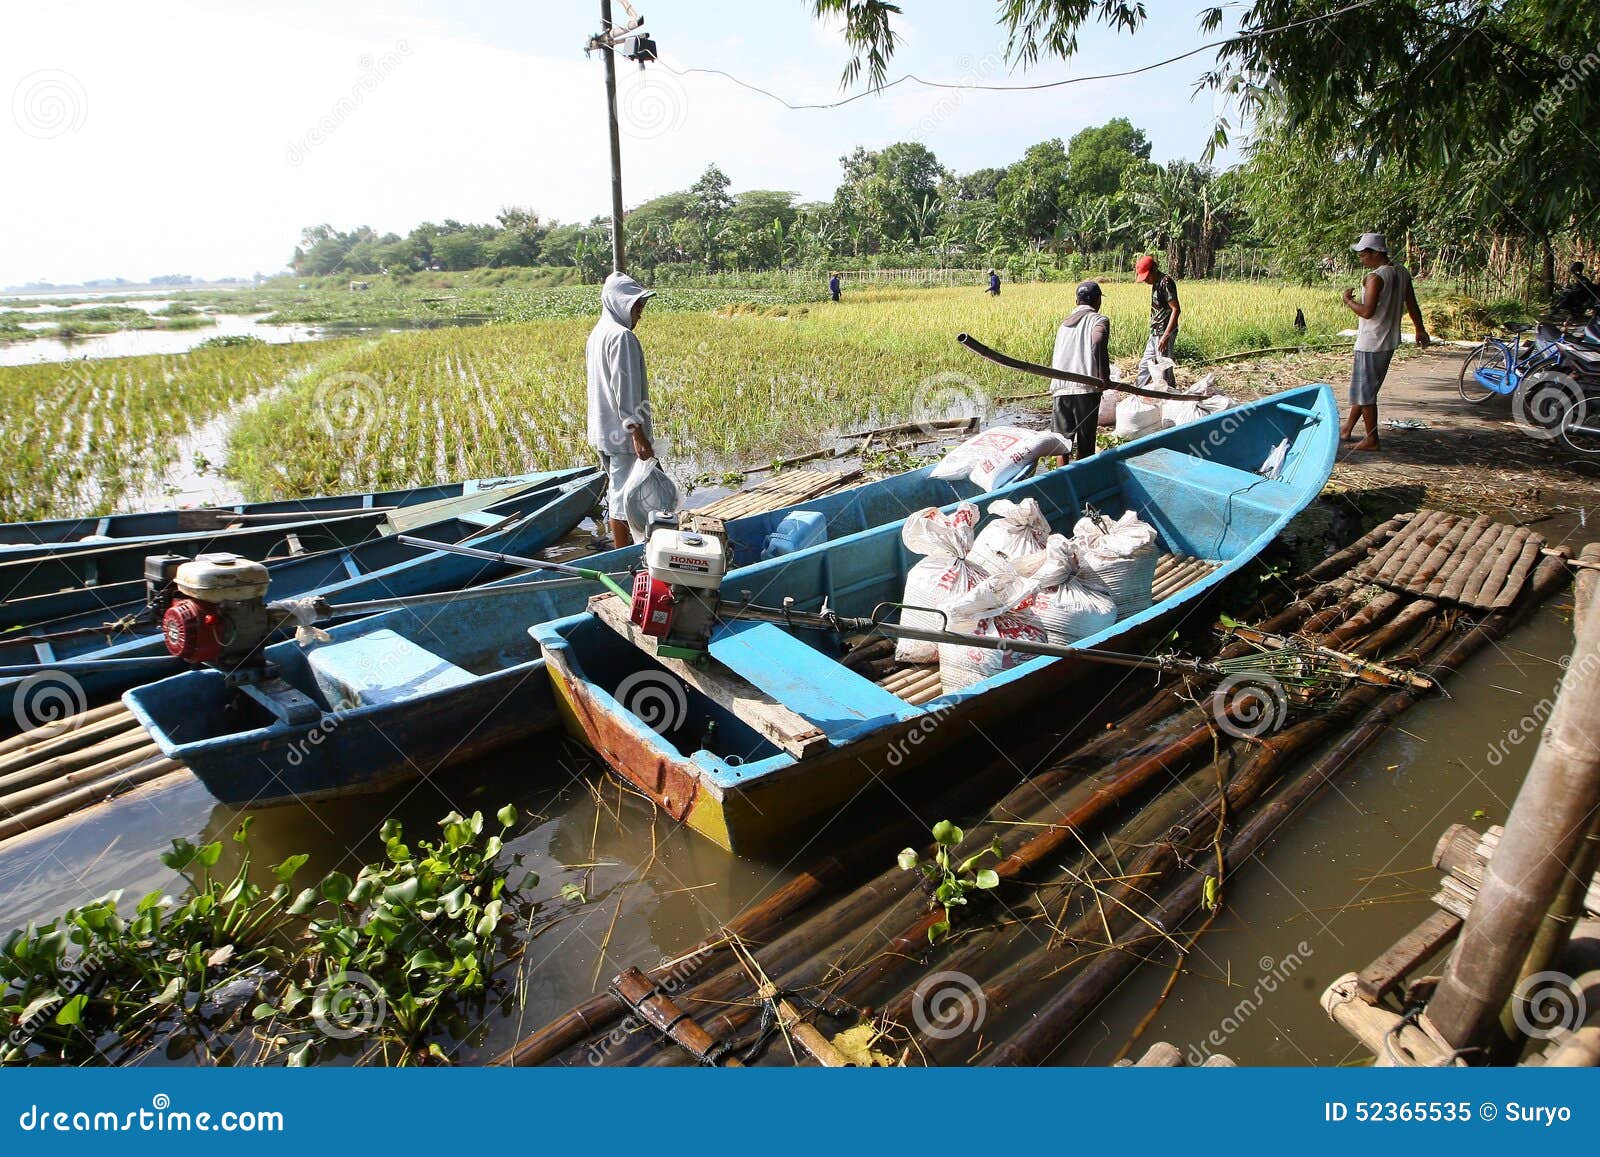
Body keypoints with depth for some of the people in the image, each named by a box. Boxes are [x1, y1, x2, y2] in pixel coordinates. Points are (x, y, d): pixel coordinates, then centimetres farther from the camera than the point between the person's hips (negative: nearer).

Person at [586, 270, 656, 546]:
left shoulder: (598, 332, 14)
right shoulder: (622, 337, -17)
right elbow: (626, 390, -22)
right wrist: (638, 434, -23)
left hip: (602, 430, 10)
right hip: (622, 431, -10)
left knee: (616, 488, 19)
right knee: (625, 493, -3)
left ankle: (620, 546, 31)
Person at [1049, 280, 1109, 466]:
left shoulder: (1064, 323, 22)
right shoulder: (1099, 319, 4)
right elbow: (1098, 342, -18)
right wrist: (1104, 377, -15)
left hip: (1059, 388, 5)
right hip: (1085, 388, -5)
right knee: (1085, 443, 3)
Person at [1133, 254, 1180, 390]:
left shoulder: (1166, 282, -16)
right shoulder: (1156, 283, 12)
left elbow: (1176, 310, -20)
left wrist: (1165, 336, -24)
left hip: (1164, 333, -10)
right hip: (1156, 333, 10)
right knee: (1145, 365, 17)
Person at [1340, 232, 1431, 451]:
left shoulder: (1375, 277, -19)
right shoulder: (1402, 273, 8)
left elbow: (1367, 311, -24)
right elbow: (1412, 305, 15)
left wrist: (1348, 300, -7)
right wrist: (1420, 330, 25)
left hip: (1371, 343, -9)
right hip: (1390, 341, 9)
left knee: (1364, 391, -1)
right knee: (1364, 388, 18)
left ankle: (1372, 440, 4)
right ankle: (1347, 430, 28)